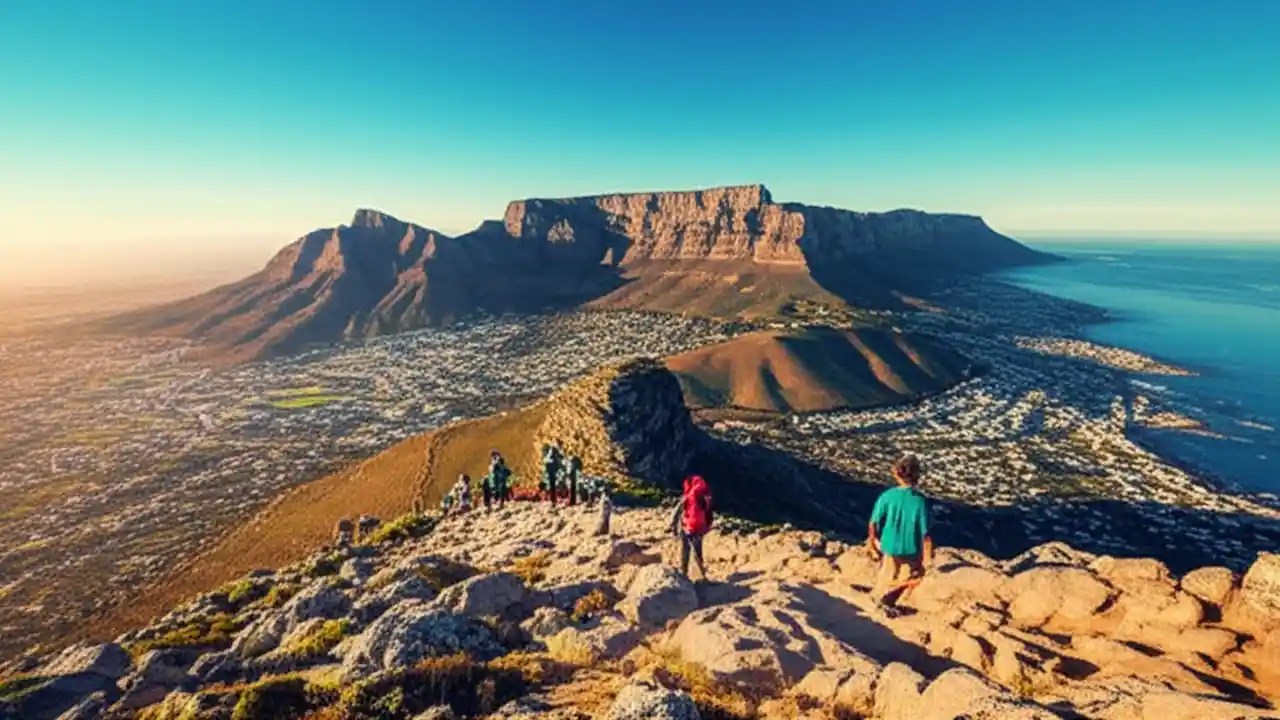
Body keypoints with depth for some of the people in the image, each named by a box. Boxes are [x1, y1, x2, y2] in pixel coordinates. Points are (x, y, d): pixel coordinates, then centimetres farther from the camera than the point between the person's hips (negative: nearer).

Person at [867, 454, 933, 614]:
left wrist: (872, 541, 8)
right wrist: (928, 556, -4)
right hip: (911, 550, -2)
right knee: (916, 575, 25)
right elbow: (925, 533, -19)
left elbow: (873, 523, -10)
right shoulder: (920, 501, -24)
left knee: (888, 576, 26)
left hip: (889, 546, 2)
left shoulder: (887, 496, -18)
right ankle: (890, 597, 15)